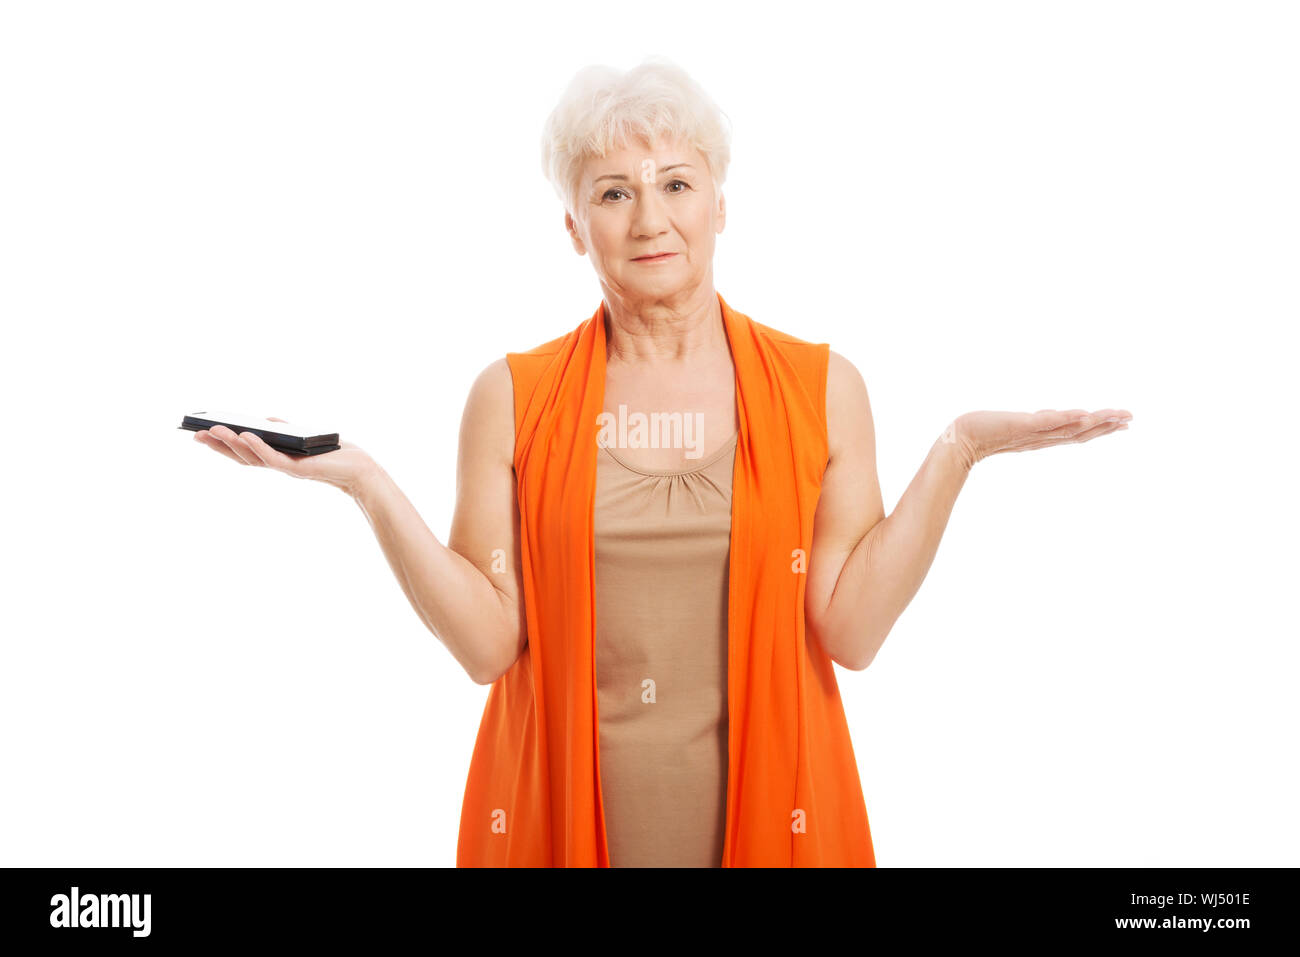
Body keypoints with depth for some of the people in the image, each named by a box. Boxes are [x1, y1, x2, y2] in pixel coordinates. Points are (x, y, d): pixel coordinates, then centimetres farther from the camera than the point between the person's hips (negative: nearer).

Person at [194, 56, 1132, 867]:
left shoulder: (822, 388, -2)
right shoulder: (512, 397, -2)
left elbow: (850, 630, -9)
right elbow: (489, 641, -8)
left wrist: (958, 449, -13)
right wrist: (364, 480, -15)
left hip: (763, 810, 1)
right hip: (561, 813, 0)